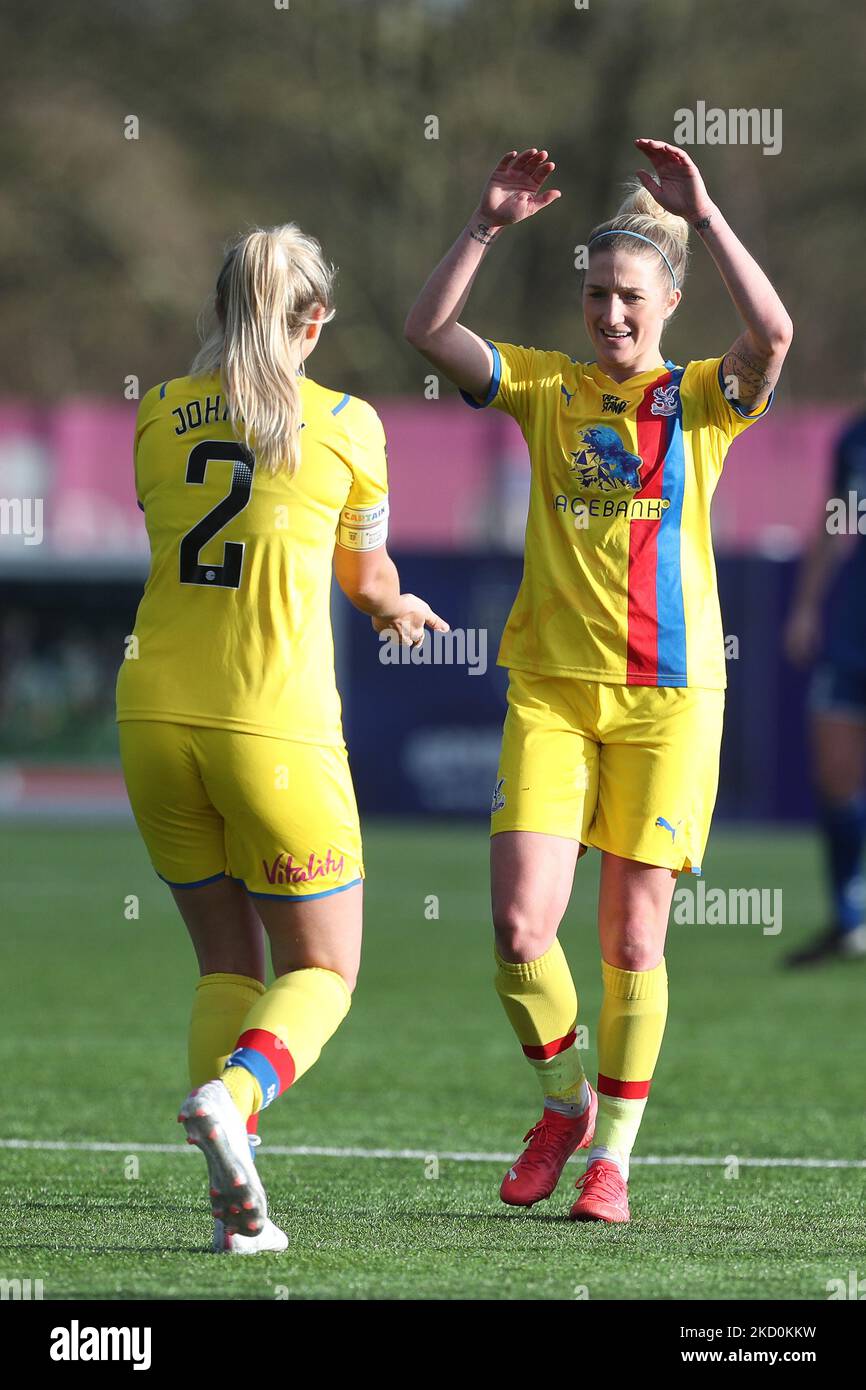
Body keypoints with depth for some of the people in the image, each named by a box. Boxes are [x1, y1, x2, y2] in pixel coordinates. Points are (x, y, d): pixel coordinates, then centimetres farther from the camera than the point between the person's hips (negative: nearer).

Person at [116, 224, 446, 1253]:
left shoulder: (157, 415, 6)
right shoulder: (344, 423, -2)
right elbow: (366, 578, 11)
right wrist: (398, 608, 38)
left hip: (157, 714, 4)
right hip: (276, 724, -4)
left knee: (227, 961, 14)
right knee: (322, 968, 9)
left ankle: (235, 1203, 0)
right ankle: (232, 1093, -22)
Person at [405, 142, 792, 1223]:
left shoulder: (702, 399, 2)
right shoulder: (546, 388, 8)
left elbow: (772, 336, -19)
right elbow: (428, 330, -4)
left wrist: (702, 216, -22)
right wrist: (487, 227, -13)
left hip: (667, 695, -1)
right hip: (551, 688, 1)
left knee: (633, 941, 1)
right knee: (520, 927, -10)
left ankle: (613, 1154, 15)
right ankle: (562, 1103, 16)